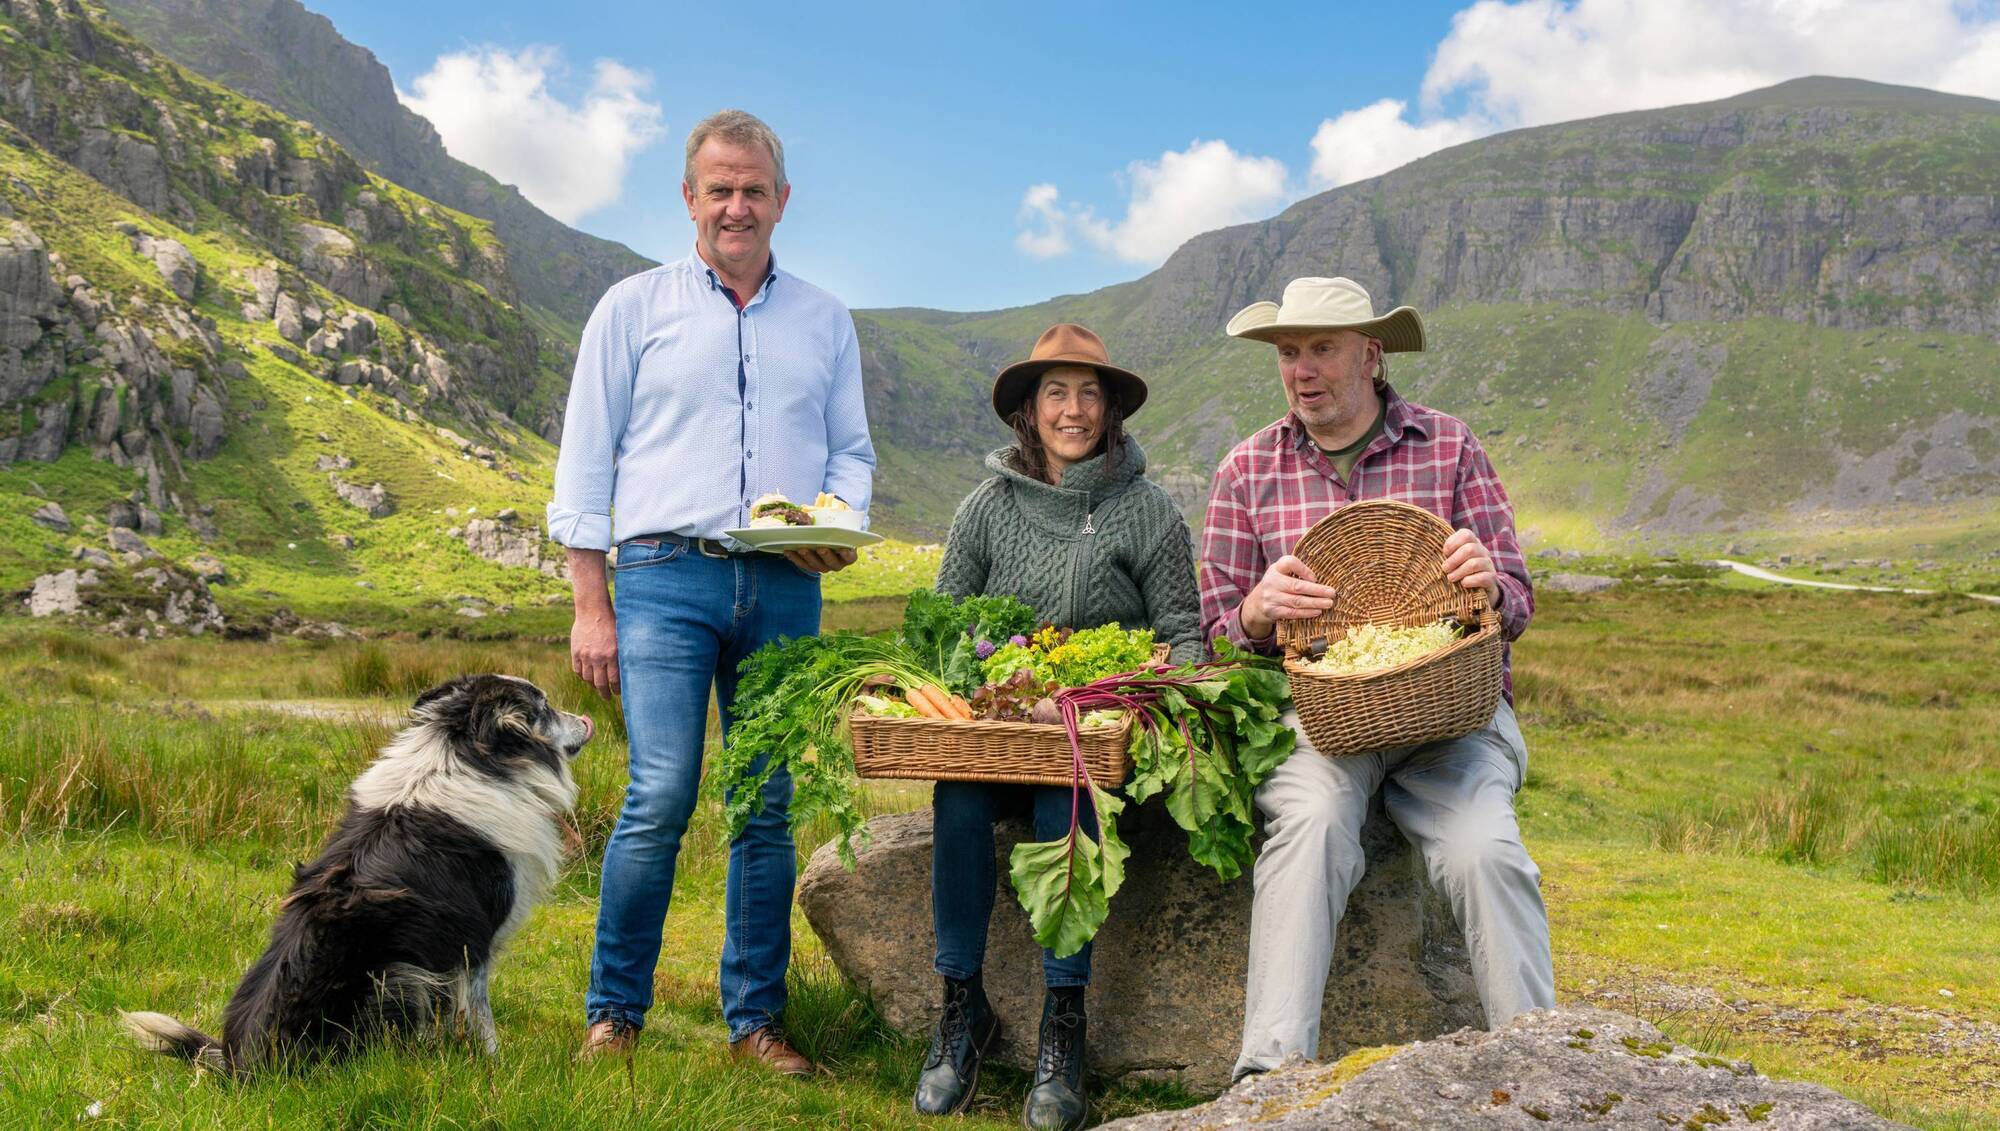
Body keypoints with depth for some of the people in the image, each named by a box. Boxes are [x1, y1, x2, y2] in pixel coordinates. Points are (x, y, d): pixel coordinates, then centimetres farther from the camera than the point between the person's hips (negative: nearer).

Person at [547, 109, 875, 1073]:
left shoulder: (824, 321, 17)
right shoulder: (634, 307, 9)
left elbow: (851, 450, 19)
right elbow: (586, 462, 6)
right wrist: (590, 605, -1)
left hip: (784, 587, 3)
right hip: (668, 572, -2)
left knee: (769, 808, 4)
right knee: (660, 798, -12)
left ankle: (754, 1018, 14)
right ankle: (614, 1012, 4)